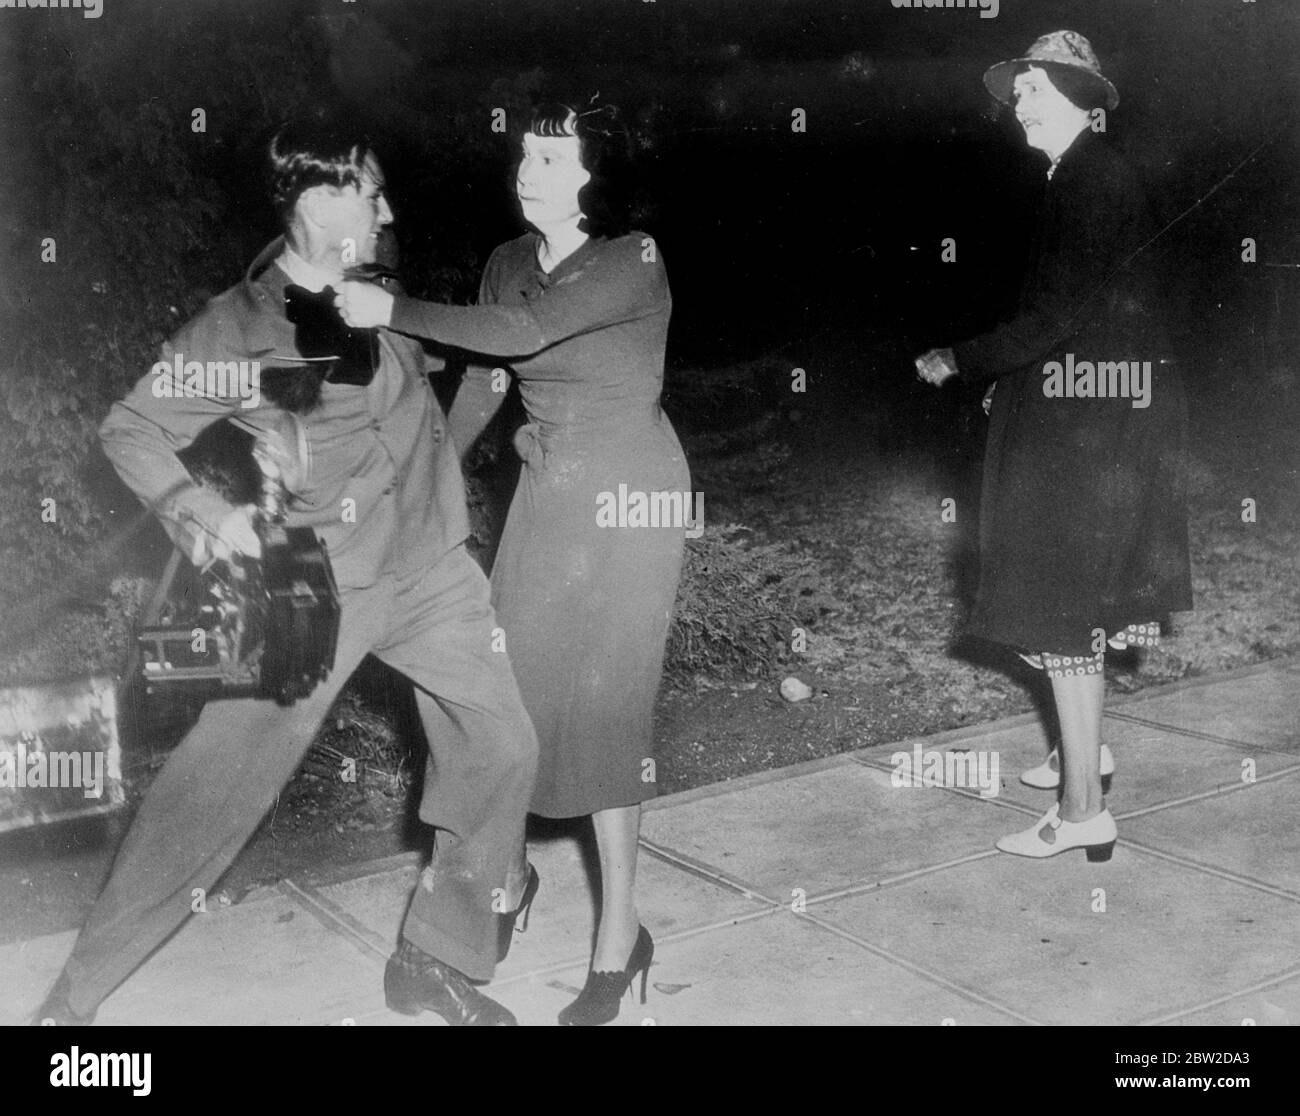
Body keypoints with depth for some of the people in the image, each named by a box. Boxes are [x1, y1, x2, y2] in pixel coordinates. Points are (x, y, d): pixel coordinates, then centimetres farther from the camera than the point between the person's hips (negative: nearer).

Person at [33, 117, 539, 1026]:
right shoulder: (239, 327, -13)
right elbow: (130, 432, -8)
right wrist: (205, 511, -22)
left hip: (428, 565, 6)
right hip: (320, 584, -6)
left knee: (502, 747, 3)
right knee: (214, 784, -5)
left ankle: (438, 964, 20)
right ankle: (78, 993, 12)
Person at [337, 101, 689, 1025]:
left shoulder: (634, 262, -16)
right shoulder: (510, 261, 5)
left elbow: (520, 332, -28)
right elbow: (485, 380, 12)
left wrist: (391, 310, -23)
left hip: (630, 494, -6)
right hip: (547, 488, 6)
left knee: (602, 697, -6)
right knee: (515, 676, 6)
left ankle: (621, 930, 5)